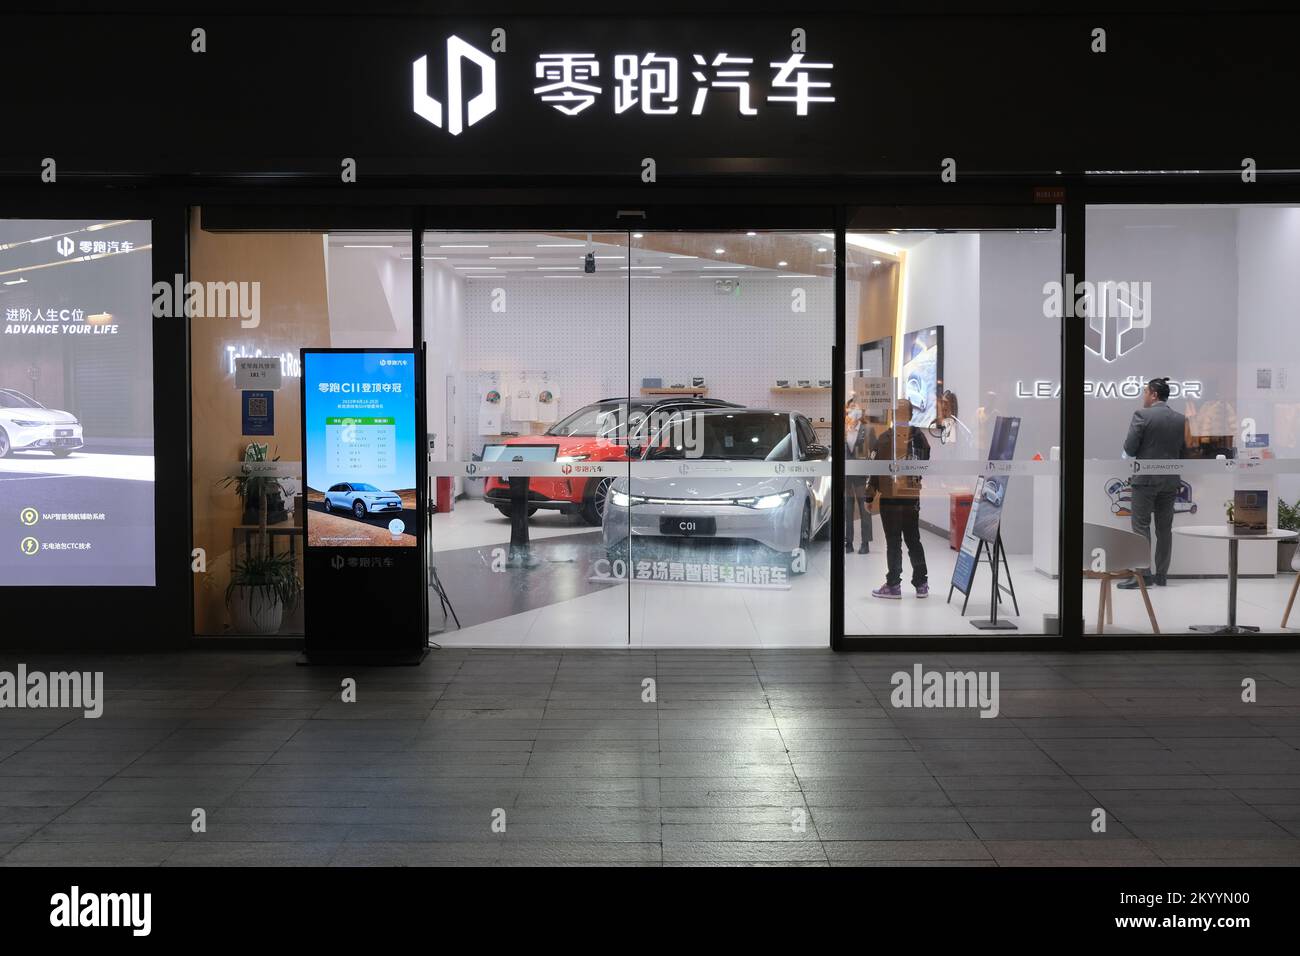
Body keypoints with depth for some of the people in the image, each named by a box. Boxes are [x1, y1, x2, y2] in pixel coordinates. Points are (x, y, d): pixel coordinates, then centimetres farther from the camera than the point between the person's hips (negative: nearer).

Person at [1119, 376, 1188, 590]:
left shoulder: (1142, 415, -11)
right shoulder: (1181, 419, 4)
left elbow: (1129, 448, -12)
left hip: (1146, 479, -5)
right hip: (1171, 481, 5)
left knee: (1141, 526, -2)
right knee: (1164, 528, 10)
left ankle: (1143, 574, -9)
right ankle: (1161, 575, 14)